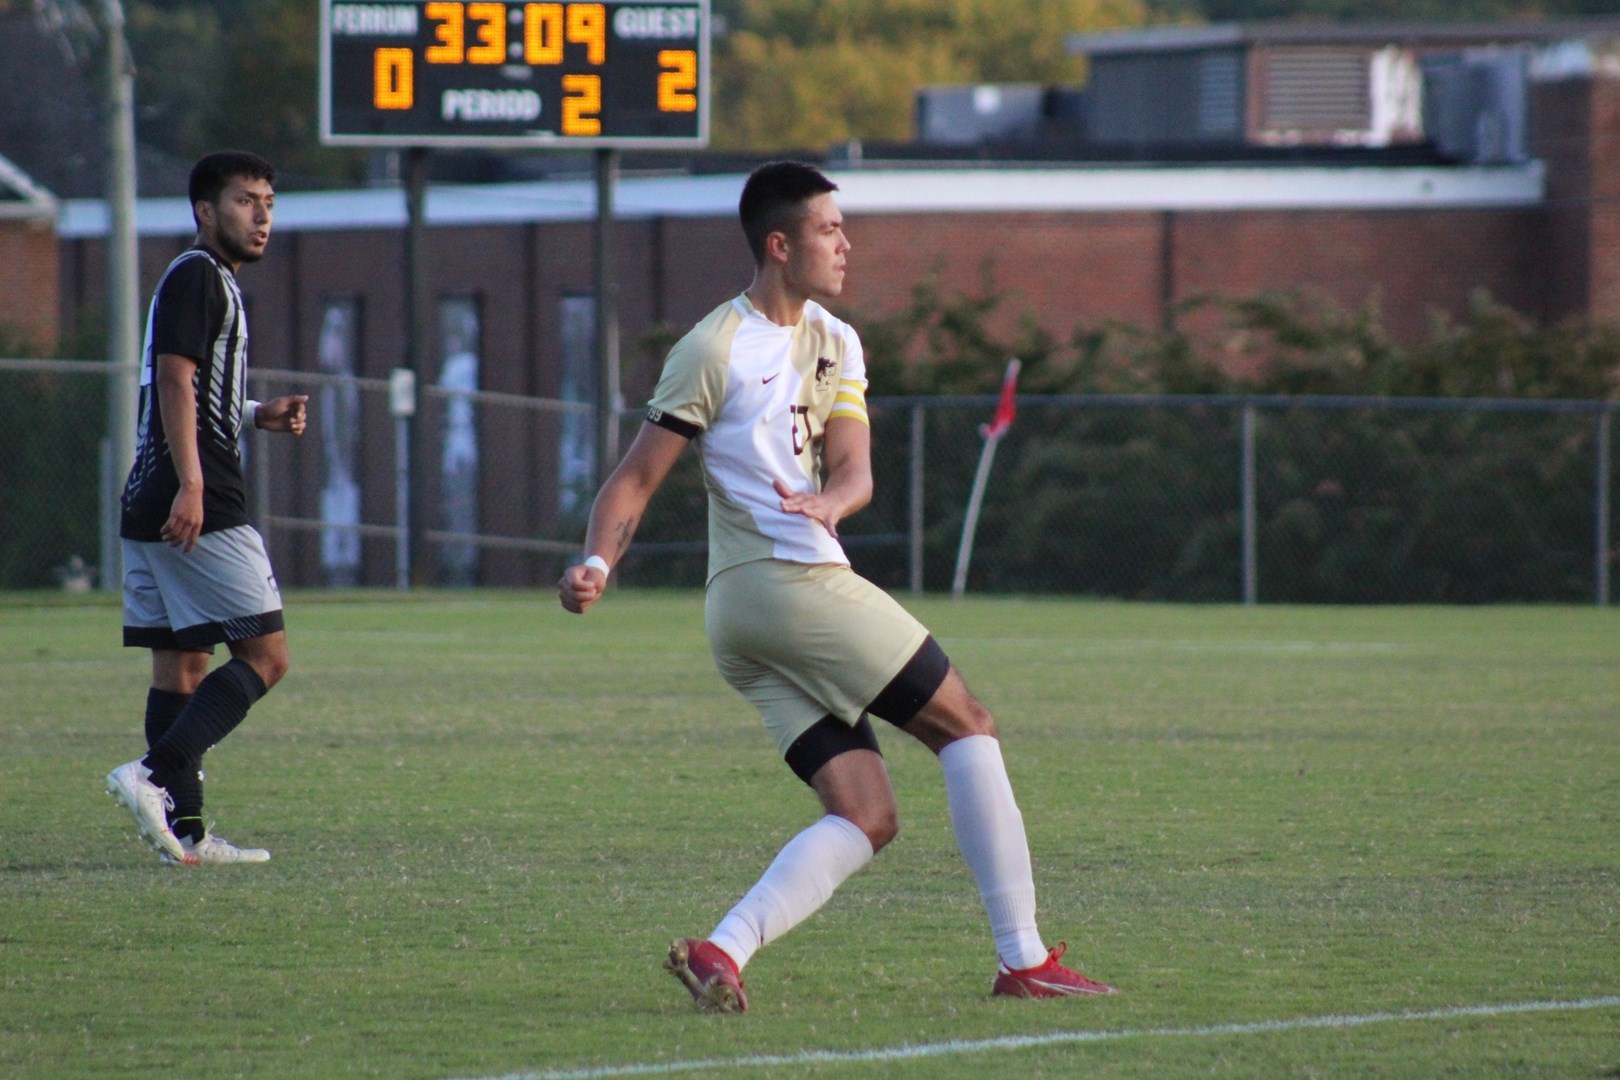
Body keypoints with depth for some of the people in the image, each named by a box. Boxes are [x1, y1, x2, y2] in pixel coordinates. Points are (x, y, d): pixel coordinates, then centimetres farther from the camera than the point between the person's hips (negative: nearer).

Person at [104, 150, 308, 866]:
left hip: (154, 509, 10)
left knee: (180, 664, 7)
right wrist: (190, 485, -25)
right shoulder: (197, 276, -8)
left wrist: (257, 417, 18)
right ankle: (156, 775, -19)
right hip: (200, 510, -10)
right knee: (264, 655, -8)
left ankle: (184, 832, 7)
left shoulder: (209, 282, 23)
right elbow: (174, 379, -18)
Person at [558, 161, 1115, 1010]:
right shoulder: (713, 351, -5)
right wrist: (596, 565, -22)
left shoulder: (835, 343, 17)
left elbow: (855, 470, 4)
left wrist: (832, 503, -19)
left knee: (866, 819, -1)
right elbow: (635, 481, -5)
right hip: (785, 583, -8)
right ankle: (1023, 960, -6)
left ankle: (722, 950, -15)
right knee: (967, 726, -4)